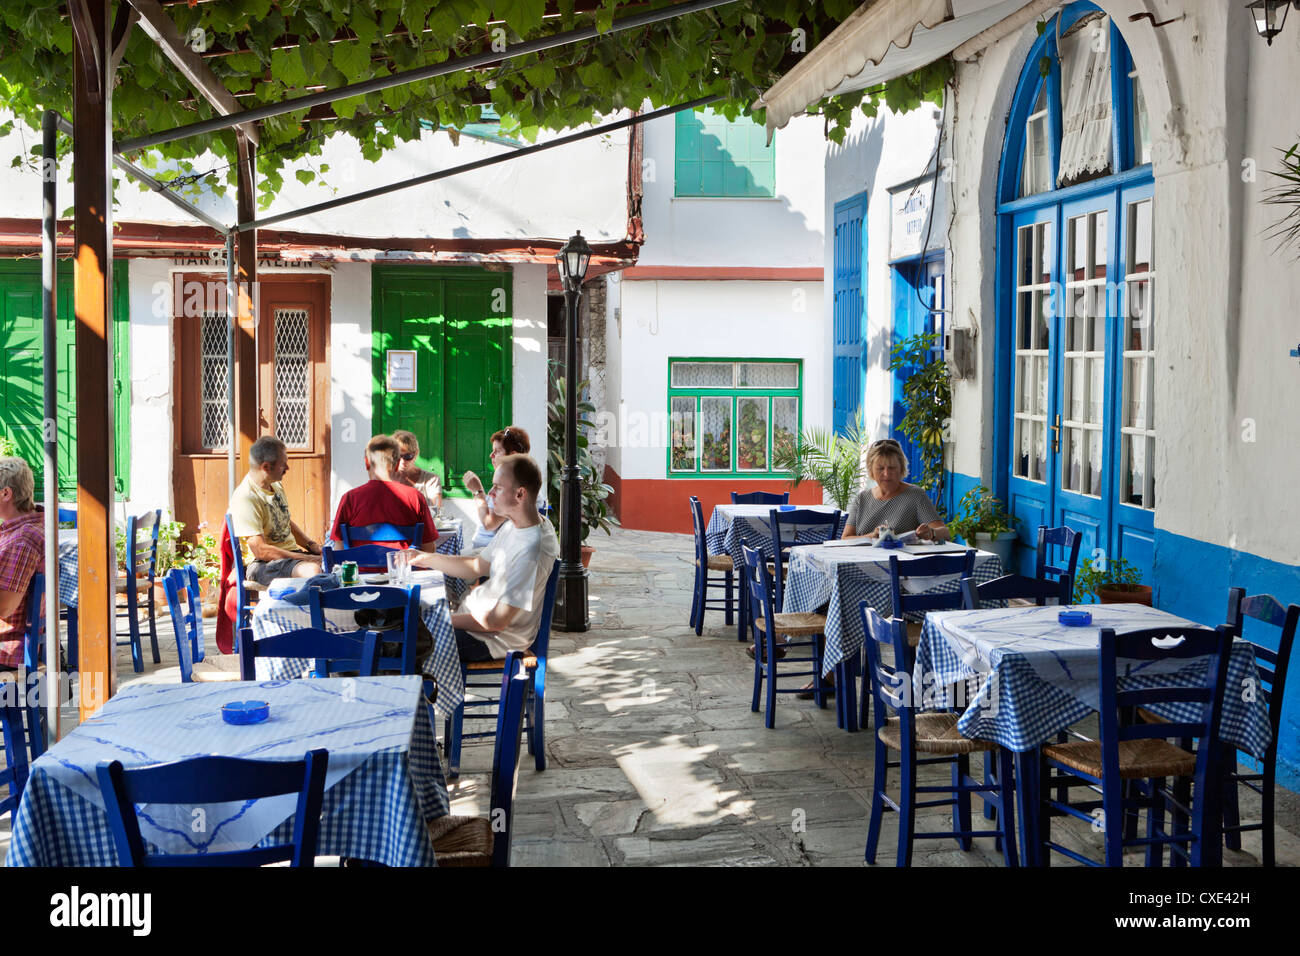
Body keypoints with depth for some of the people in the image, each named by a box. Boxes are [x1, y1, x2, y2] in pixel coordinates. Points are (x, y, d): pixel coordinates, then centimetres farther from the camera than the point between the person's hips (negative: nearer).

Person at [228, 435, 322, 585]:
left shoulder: (277, 486, 12)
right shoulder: (245, 499, -18)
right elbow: (261, 550, -22)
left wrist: (311, 546, 10)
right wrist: (304, 558, -19)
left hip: (291, 553, 9)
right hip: (261, 563, -9)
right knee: (312, 570, -35)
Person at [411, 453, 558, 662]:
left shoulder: (531, 551, -29)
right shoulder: (513, 525, 2)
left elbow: (497, 622, -26)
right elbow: (478, 566, 16)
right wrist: (427, 559, 8)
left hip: (495, 640, -10)